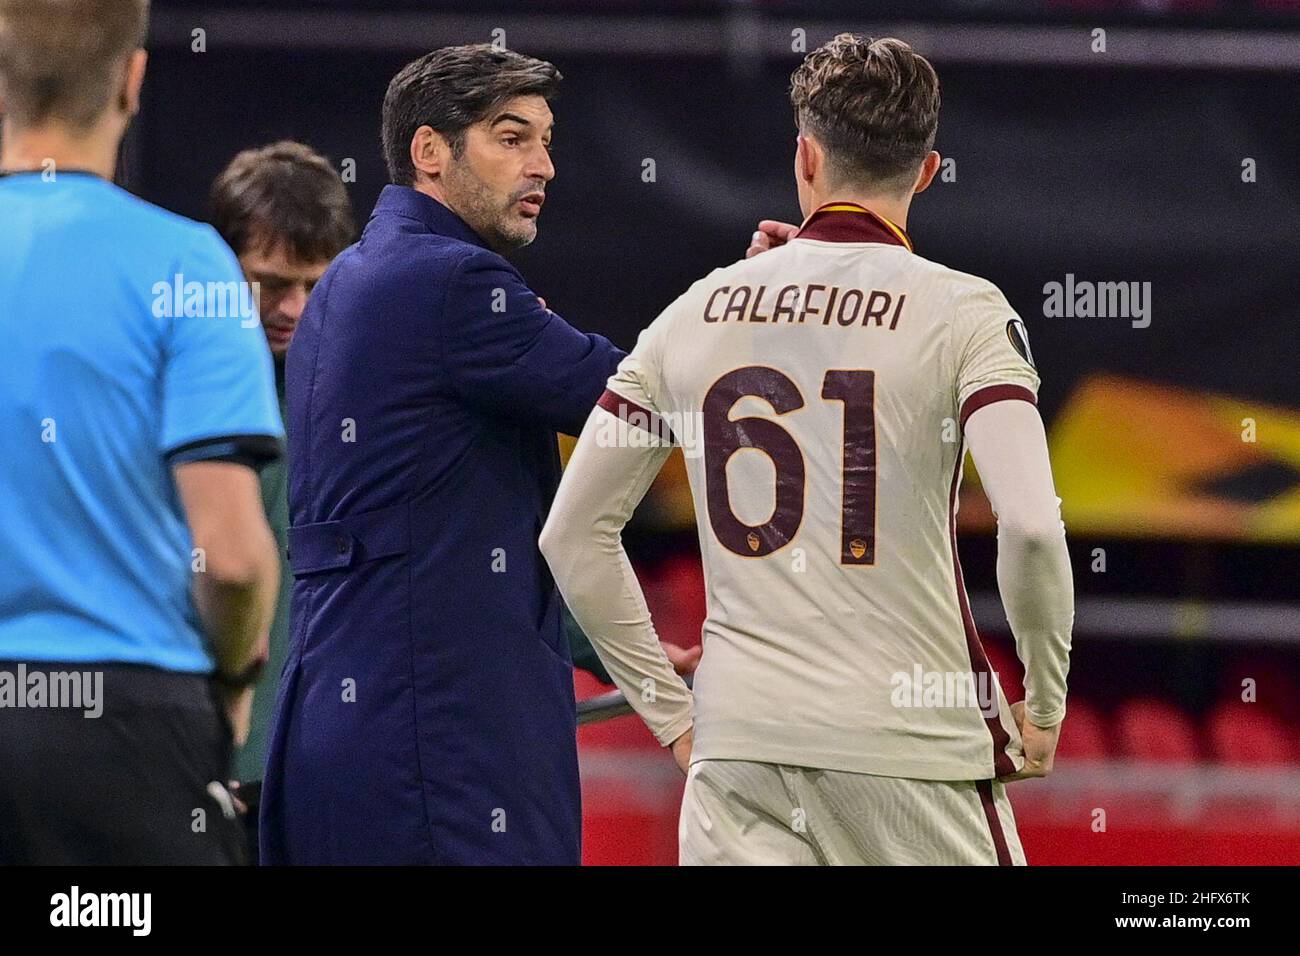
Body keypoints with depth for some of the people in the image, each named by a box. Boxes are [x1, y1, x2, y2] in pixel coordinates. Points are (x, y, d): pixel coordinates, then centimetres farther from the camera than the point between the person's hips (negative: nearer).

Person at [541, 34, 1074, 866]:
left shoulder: (695, 313, 9)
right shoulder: (963, 313, -4)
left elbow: (571, 536, 11)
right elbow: (1031, 525, -18)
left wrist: (672, 712, 16)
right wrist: (1044, 707, -3)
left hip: (736, 744, 3)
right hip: (912, 744, -3)